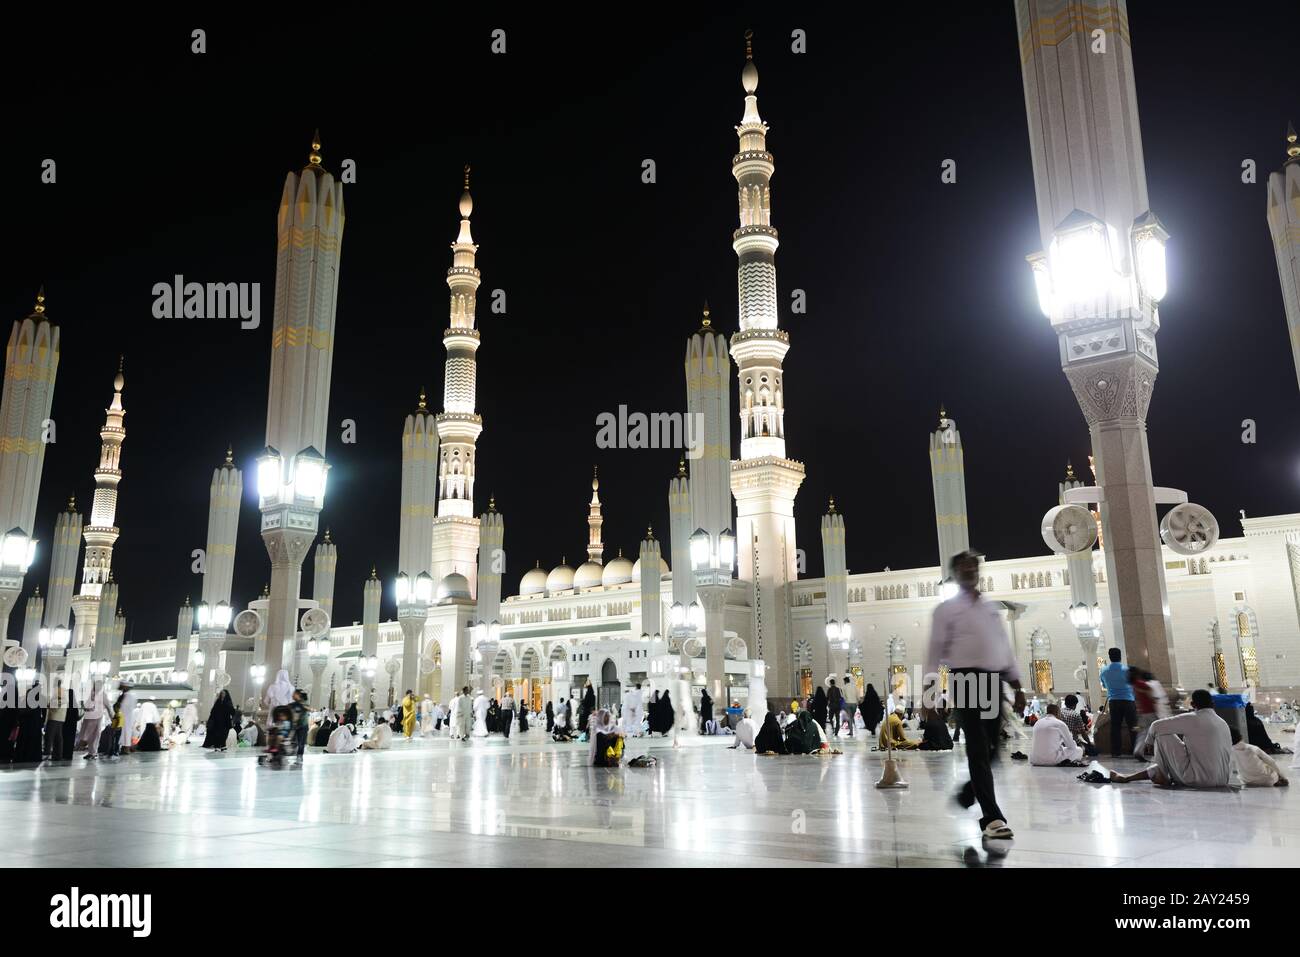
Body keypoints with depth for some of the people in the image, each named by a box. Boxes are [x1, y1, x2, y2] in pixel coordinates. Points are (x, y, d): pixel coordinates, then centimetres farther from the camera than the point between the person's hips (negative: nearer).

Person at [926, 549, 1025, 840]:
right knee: (978, 748, -8)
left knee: (992, 748, 6)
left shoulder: (993, 607, 19)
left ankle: (967, 794, 30)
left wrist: (1017, 685, 15)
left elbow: (1004, 646, 20)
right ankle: (992, 816, -7)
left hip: (994, 680, 5)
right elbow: (936, 649, 0)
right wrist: (929, 688, -8)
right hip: (965, 678, -5)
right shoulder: (946, 609, 4)